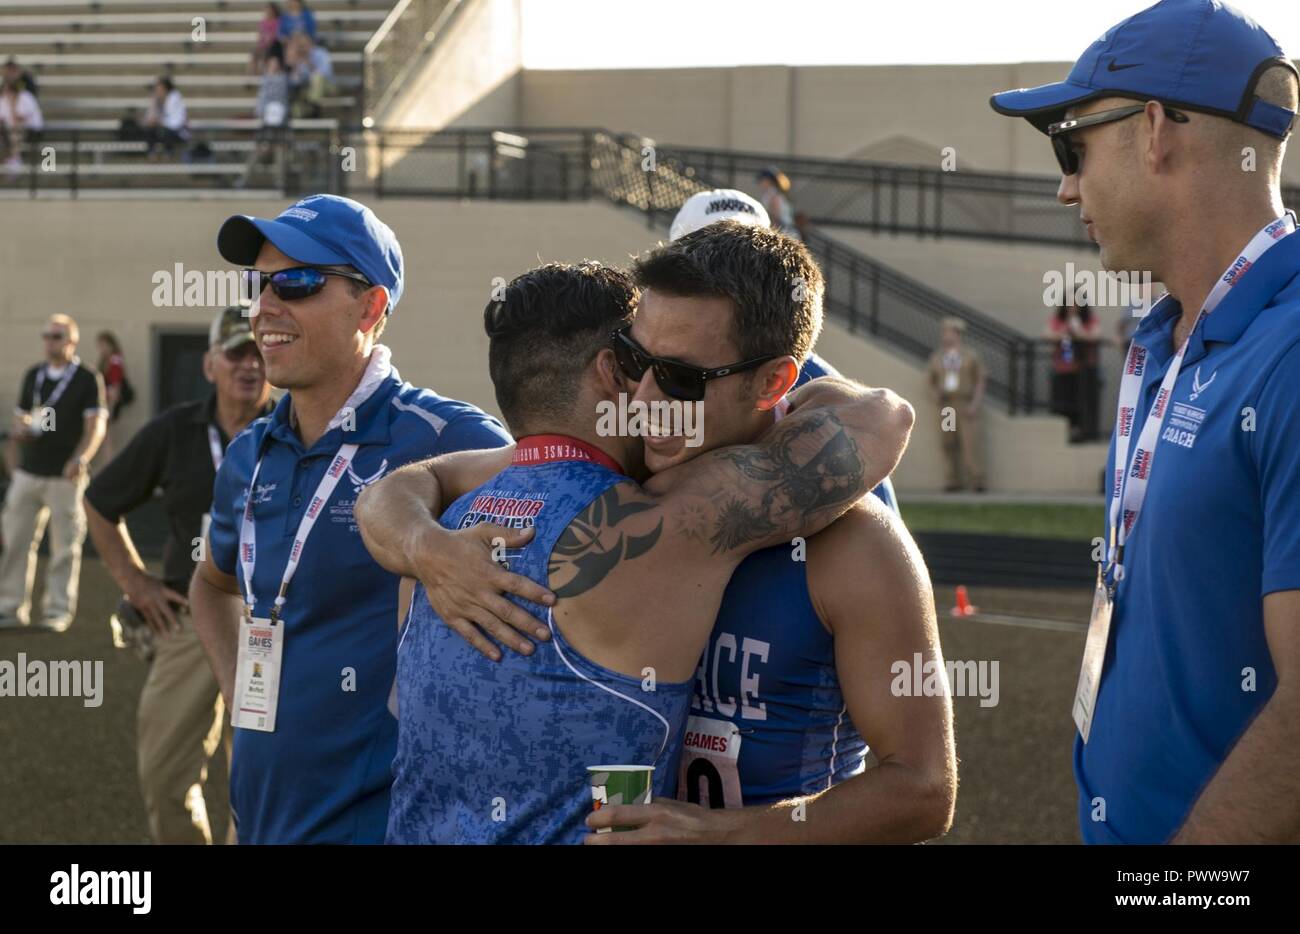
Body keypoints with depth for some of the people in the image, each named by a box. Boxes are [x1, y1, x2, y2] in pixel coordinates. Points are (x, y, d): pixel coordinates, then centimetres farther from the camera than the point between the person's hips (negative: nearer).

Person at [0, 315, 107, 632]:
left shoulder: (87, 379, -2)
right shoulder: (33, 376, 14)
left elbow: (96, 426, -7)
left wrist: (81, 458, -22)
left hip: (65, 475, -5)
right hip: (27, 472, 5)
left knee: (65, 546, -1)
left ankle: (58, 611, 5)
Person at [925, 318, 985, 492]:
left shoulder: (970, 356, 2)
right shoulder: (936, 358, 9)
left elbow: (980, 382, 2)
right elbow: (931, 381, 18)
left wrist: (975, 404, -9)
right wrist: (936, 393, -3)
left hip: (966, 405, -3)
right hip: (945, 405, 3)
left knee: (970, 443, -11)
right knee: (948, 444, -2)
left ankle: (977, 481, -5)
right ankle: (953, 481, 2)